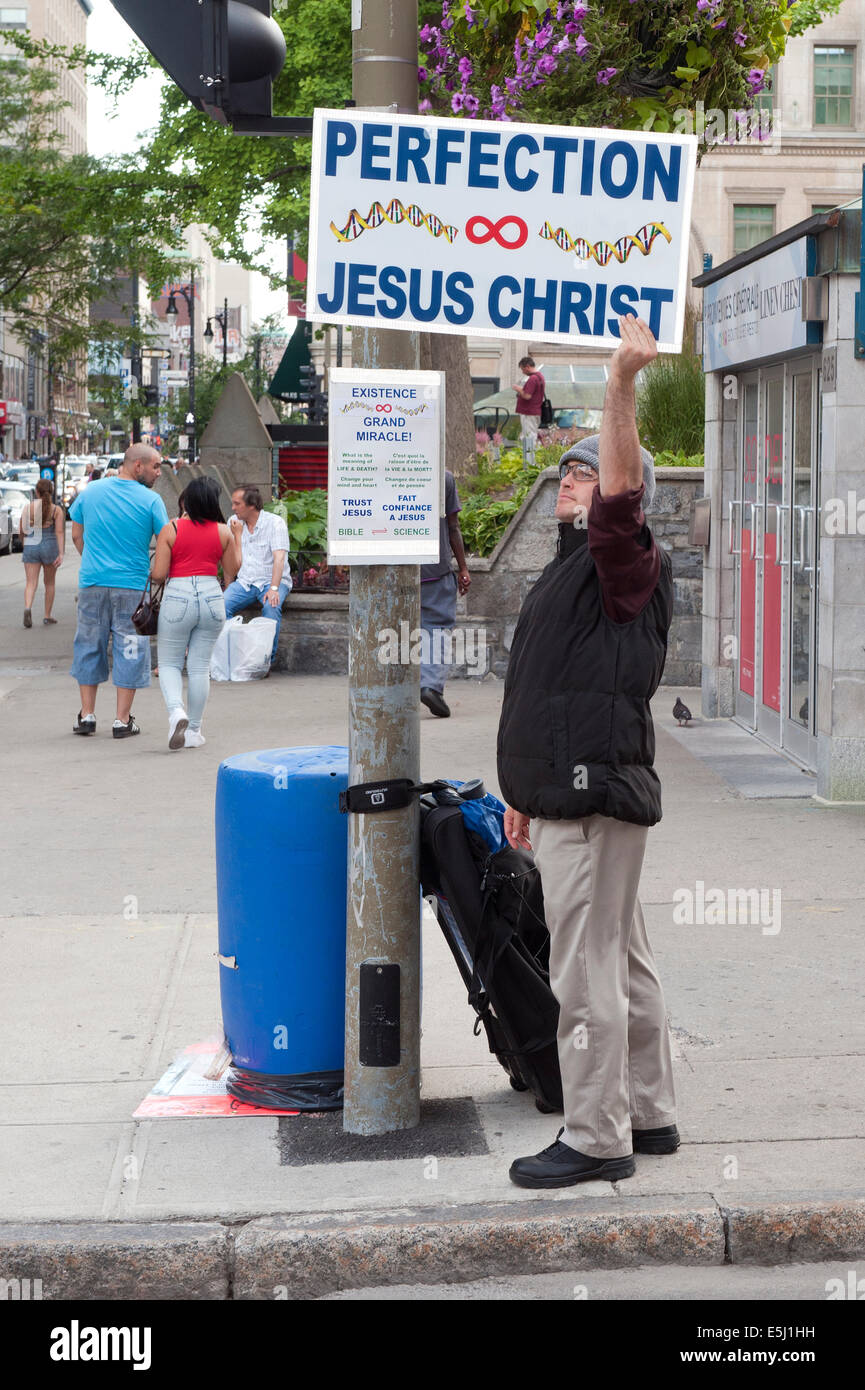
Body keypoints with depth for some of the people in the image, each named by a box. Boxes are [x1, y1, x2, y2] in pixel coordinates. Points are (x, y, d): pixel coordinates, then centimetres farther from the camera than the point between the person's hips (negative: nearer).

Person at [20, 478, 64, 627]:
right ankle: (47, 616, 21)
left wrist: (24, 546, 22)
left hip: (30, 547, 1)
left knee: (31, 582, -2)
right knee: (49, 583, 16)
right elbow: (60, 532, -14)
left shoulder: (28, 507, -1)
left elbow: (21, 531, 5)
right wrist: (61, 554, -16)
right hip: (50, 547, -1)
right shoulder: (57, 510, -6)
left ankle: (27, 608, -29)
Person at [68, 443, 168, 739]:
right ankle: (122, 720, 5)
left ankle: (87, 715, 14)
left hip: (92, 583, 3)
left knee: (90, 646, 13)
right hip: (133, 586, -3)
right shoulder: (150, 500, -8)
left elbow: (77, 535, 12)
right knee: (129, 649, 5)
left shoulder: (91, 491, 4)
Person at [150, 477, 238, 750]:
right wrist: (236, 538, 21)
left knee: (169, 664, 10)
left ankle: (176, 711, -16)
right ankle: (194, 730, 14)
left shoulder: (170, 530, -6)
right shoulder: (223, 532, 0)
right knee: (200, 667, 9)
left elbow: (158, 574, -8)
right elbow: (231, 571, 10)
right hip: (212, 597, 2)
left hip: (178, 597, -2)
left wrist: (151, 576, 15)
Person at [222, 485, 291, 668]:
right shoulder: (235, 523, 8)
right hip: (245, 582, 4)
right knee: (222, 605, -24)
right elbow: (236, 564, 5)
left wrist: (274, 588, -33)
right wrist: (237, 534, -3)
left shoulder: (274, 523, -8)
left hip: (272, 580, -4)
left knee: (271, 606, -35)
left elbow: (279, 558, -20)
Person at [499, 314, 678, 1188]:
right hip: (568, 797, 10)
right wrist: (525, 794, 25)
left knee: (587, 973, -6)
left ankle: (595, 1139, 1)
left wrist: (621, 387, -42)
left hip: (596, 801, -10)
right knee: (621, 961, 16)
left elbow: (619, 498, -31)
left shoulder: (628, 563, -8)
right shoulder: (568, 569, 20)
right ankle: (648, 1114, 26)